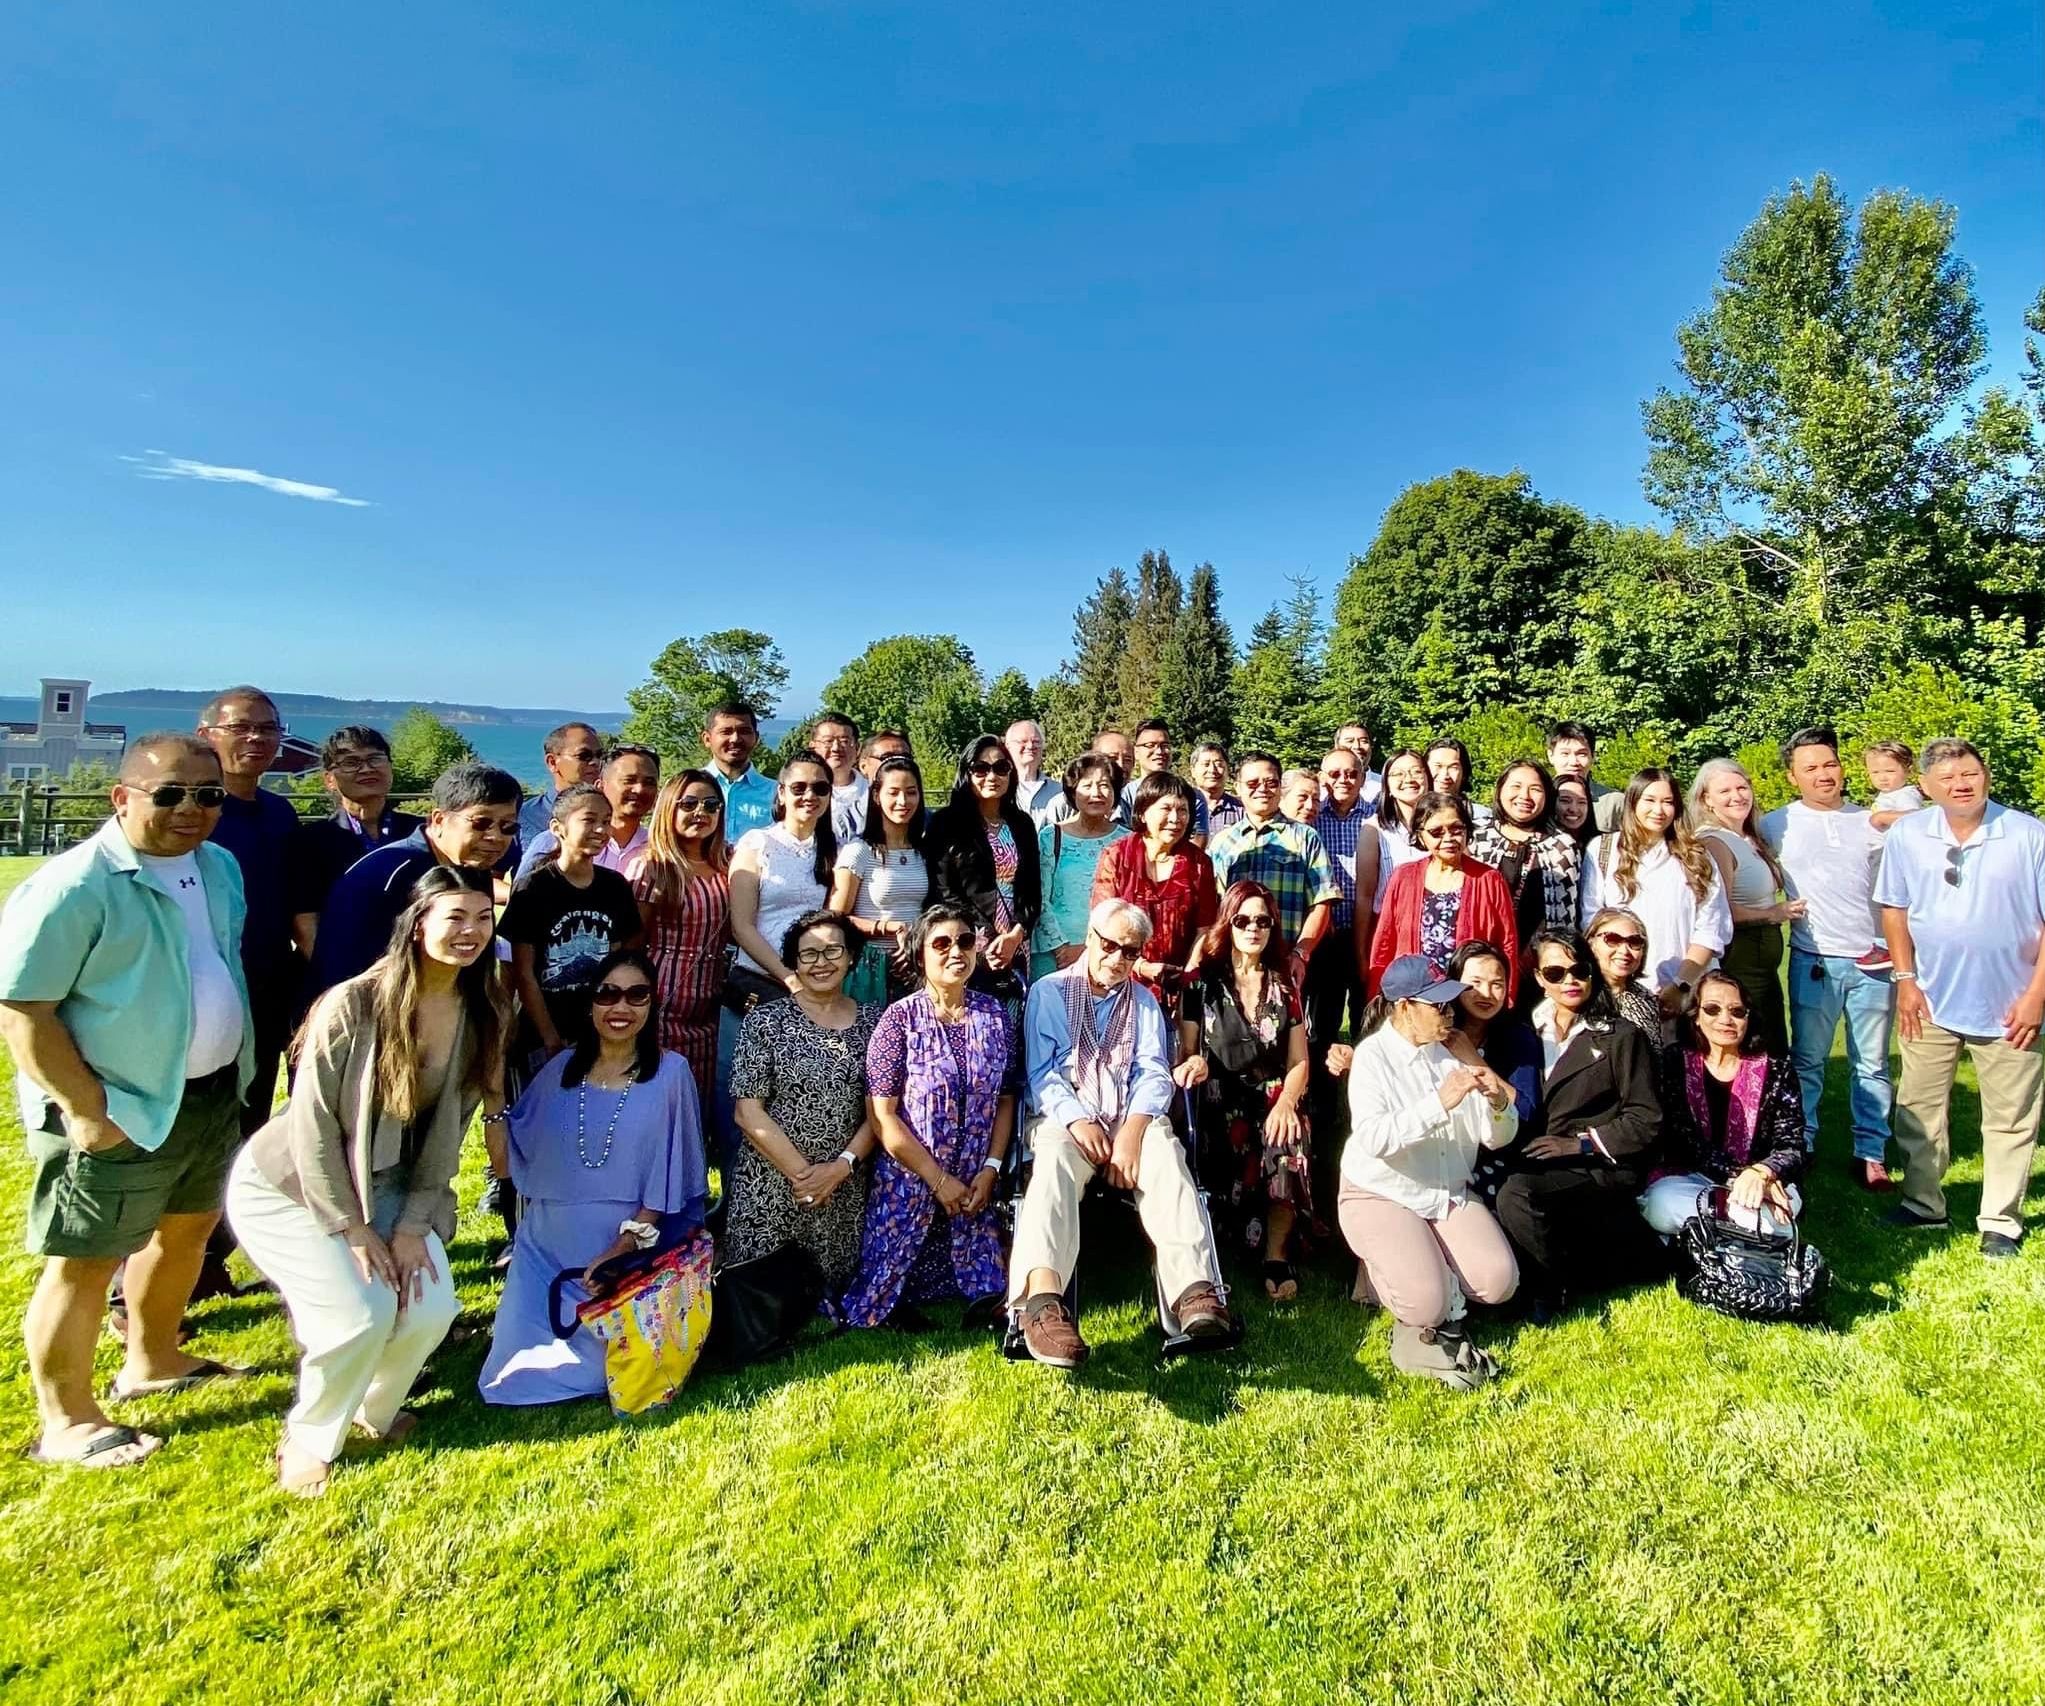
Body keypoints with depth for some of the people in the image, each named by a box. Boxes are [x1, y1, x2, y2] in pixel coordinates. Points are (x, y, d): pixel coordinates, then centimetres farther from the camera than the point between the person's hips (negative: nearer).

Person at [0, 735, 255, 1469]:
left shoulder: (219, 867, 5)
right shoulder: (72, 887, -20)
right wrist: (87, 1108, -21)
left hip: (212, 1094, 8)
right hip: (117, 1112, -8)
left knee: (187, 1230, 22)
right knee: (86, 1264, 7)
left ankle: (152, 1360, 44)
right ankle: (65, 1421, 25)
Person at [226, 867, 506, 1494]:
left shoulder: (483, 1014, -10)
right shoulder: (354, 1003, -25)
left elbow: (449, 1129, -4)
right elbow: (313, 1125, -20)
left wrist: (413, 1225, -8)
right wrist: (352, 1230, -16)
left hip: (386, 1186, 5)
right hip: (288, 1186, -4)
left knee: (432, 1309, -11)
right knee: (362, 1313, -20)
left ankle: (374, 1411, 23)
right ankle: (307, 1441, 12)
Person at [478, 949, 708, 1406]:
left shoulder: (669, 1071, -7)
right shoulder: (561, 1069, 5)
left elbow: (669, 1174, -8)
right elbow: (510, 1161, 7)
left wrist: (624, 1246, -17)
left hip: (627, 1250, -3)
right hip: (546, 1248, 4)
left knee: (600, 1367, -7)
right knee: (518, 1368, -2)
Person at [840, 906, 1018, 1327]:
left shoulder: (994, 1015, 1)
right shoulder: (900, 1019, -11)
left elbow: (1006, 1099, 5)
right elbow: (882, 1115, -14)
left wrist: (991, 1169, -6)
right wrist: (939, 1179, -13)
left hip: (976, 1186, 3)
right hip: (910, 1184, -3)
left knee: (982, 1287, 5)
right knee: (891, 1283, 5)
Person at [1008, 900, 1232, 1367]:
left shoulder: (1144, 1002, 20)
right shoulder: (1049, 992, 11)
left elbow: (1153, 1073, 7)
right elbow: (1040, 1072, 2)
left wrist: (1134, 1128, -13)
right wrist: (1077, 1120, -16)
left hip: (1131, 1119, 2)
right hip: (1065, 1117, -2)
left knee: (1166, 1155, -31)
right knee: (1054, 1160, -36)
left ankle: (1196, 1293, -46)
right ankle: (1043, 1302, -54)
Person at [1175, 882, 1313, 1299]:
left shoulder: (1284, 986, 12)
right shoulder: (1203, 983, 6)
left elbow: (1298, 1061, 8)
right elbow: (1185, 1053, 5)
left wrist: (1286, 1103, -12)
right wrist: (1194, 1063, -21)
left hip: (1273, 1099, 1)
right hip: (1219, 1103, -1)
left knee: (1287, 1143, -31)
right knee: (1232, 1154, -32)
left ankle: (1277, 1255, -17)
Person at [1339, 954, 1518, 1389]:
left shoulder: (1454, 1051, 0)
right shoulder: (1372, 1056, -13)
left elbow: (1496, 1138, 2)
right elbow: (1371, 1139, -29)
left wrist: (1499, 1103, -21)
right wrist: (1441, 1103, -36)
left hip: (1450, 1194, 5)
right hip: (1382, 1196, -5)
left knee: (1499, 1282, -16)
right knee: (1427, 1303, -21)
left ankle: (1431, 1274, 12)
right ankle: (1392, 1272, 12)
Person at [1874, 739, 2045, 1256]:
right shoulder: (1907, 835, -3)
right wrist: (1905, 979, 0)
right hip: (1931, 1000, 2)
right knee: (1918, 1110, 9)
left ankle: (2000, 1222, 21)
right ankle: (1922, 1205, 24)